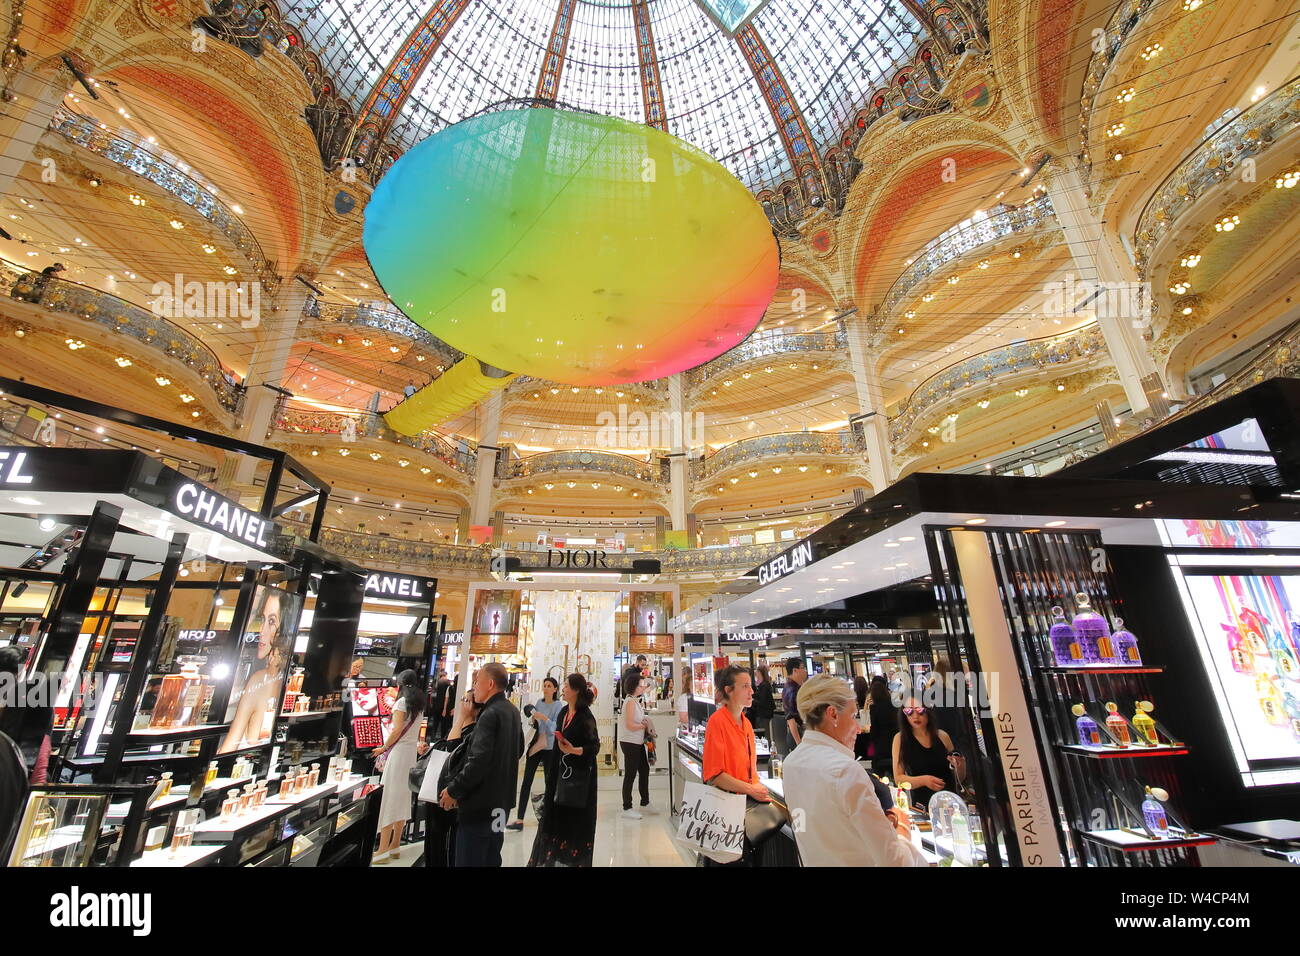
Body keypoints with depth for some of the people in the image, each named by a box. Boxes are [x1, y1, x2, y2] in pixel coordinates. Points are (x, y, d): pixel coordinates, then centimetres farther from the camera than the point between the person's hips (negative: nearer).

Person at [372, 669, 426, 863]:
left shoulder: (402, 702, -9)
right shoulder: (420, 704, 13)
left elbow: (397, 730, -15)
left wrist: (383, 748, -3)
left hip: (399, 750, -7)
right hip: (412, 751, 7)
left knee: (389, 797, -3)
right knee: (403, 797, 12)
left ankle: (383, 850, -1)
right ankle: (395, 845, 19)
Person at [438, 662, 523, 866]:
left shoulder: (490, 714, -20)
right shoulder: (512, 711, 8)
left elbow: (478, 762, -26)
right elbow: (518, 751, 19)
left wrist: (453, 790, -16)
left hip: (480, 804, -9)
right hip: (501, 800, 9)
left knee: (469, 859, 0)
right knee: (491, 859, 20)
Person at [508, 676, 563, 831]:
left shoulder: (558, 705, -9)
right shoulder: (539, 703, 6)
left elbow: (556, 728, -16)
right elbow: (534, 724, 15)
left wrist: (544, 718, -27)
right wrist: (533, 720, -6)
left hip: (549, 747, -4)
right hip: (535, 745, 4)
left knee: (549, 782, 7)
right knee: (526, 781, 2)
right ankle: (519, 819, 6)